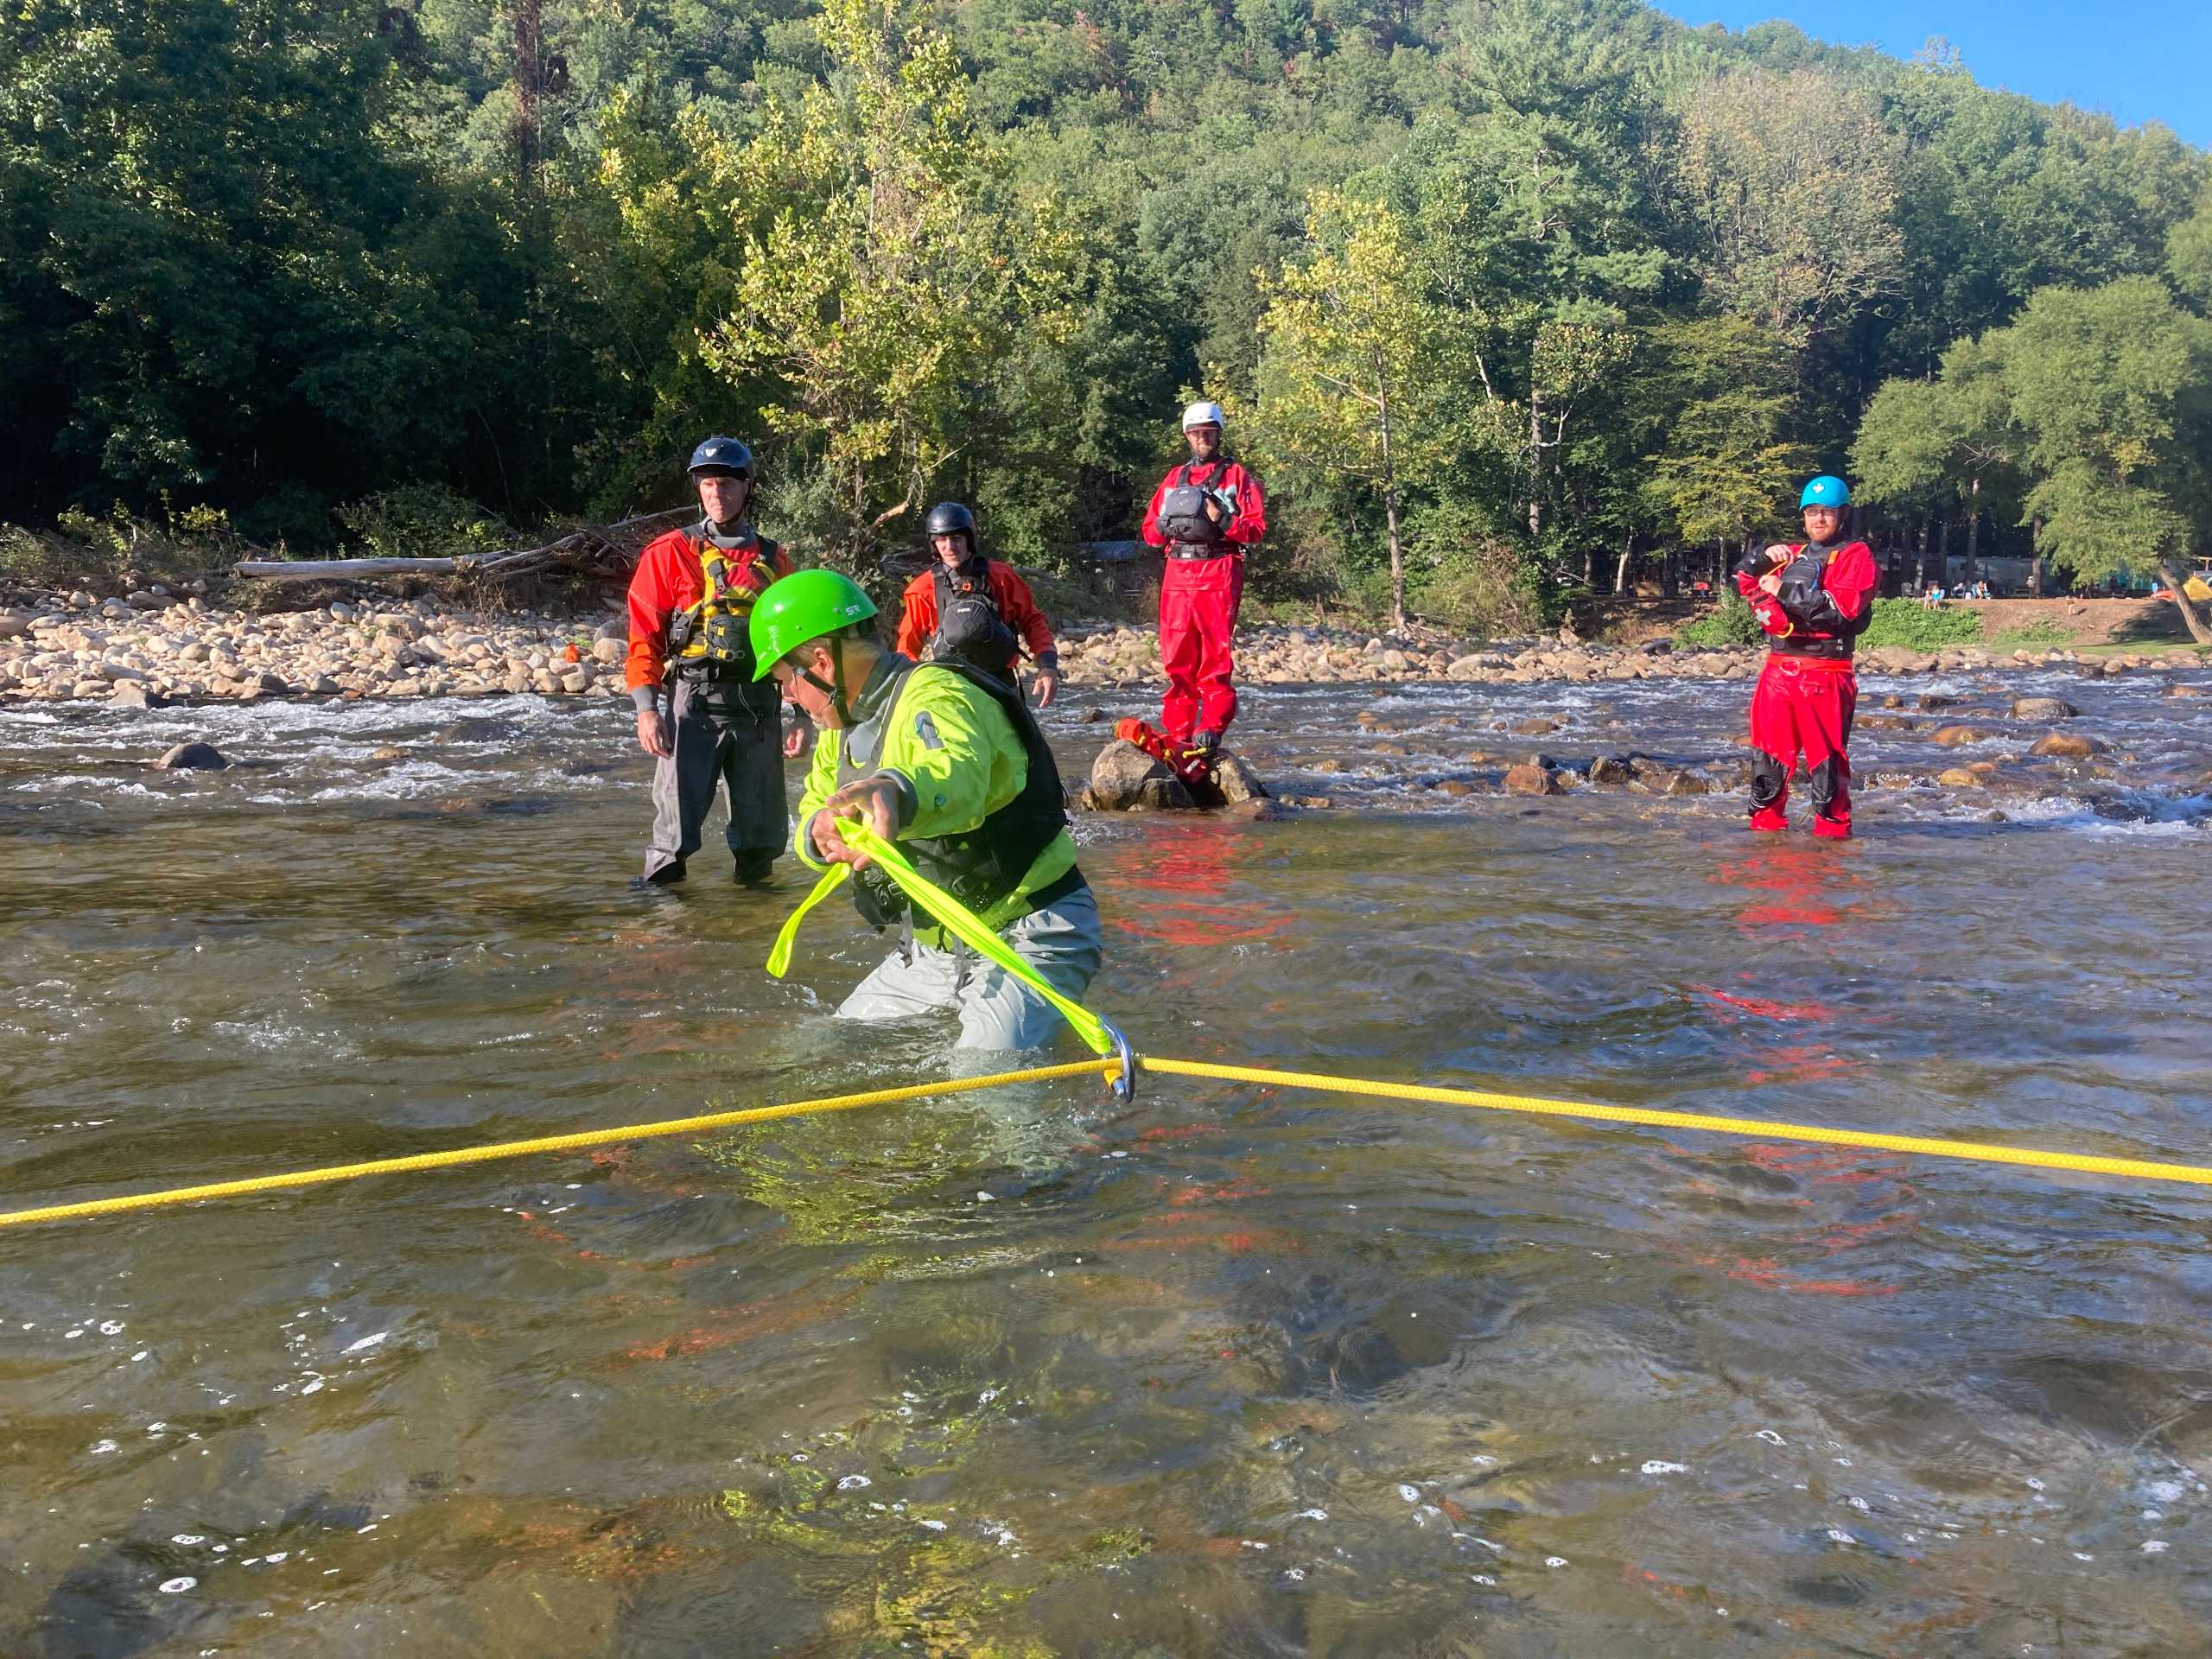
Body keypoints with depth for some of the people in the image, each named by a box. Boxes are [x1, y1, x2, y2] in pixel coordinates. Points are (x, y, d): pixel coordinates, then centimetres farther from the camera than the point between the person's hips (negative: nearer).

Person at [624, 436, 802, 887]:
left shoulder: (774, 561, 14)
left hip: (760, 709, 3)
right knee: (675, 829, -6)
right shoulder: (670, 553, 4)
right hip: (694, 703, -3)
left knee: (762, 831, 8)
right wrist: (646, 708, -10)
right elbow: (644, 634, 0)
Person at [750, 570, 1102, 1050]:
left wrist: (894, 793, -69)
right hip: (932, 949, 10)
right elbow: (814, 810, 5)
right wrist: (821, 834, -20)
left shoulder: (936, 696, -24)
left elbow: (957, 778, -45)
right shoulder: (844, 727, 10)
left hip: (1027, 942, -10)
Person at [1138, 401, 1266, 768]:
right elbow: (1150, 529, 20)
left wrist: (1223, 521, -15)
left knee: (1215, 657, -9)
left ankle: (1211, 729, -10)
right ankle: (1176, 732, 5)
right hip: (1178, 574, 4)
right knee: (1178, 656, 2)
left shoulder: (1237, 476, 9)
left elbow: (1258, 528, 0)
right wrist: (1166, 526, 0)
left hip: (1219, 575, -4)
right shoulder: (1174, 479, 21)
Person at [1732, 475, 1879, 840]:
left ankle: (1832, 826, 1)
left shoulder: (1856, 556, 3)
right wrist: (1763, 556, 1)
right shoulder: (1791, 555, 23)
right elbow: (1743, 580, 22)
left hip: (1826, 671, -6)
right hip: (1779, 669, 6)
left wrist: (1785, 591, -13)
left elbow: (1844, 605, -13)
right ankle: (1766, 821, 15)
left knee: (1827, 756, -5)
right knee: (1768, 751, 7)